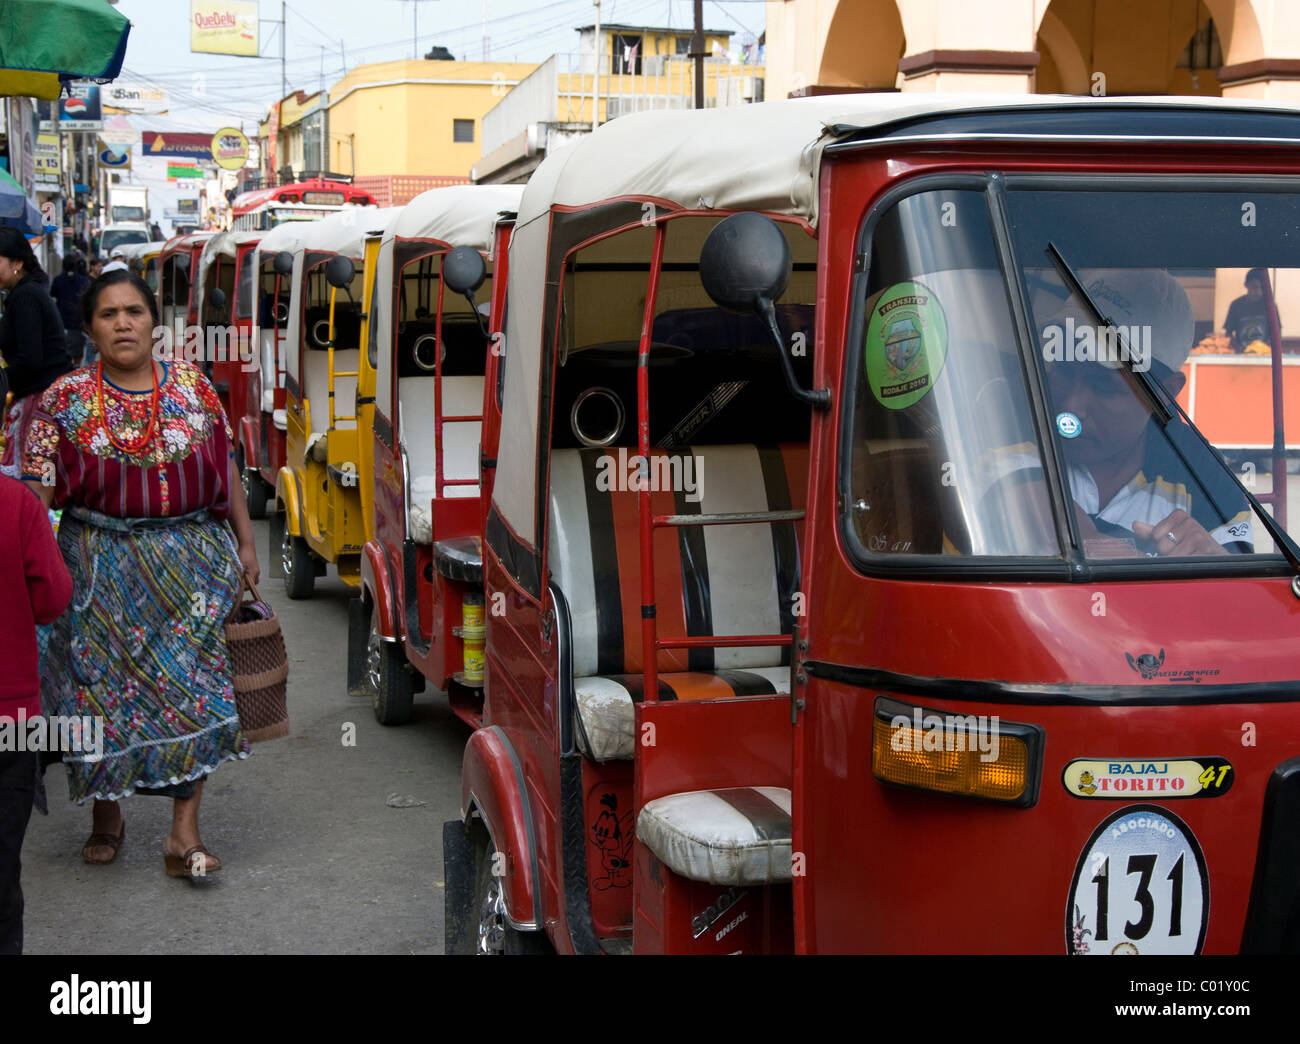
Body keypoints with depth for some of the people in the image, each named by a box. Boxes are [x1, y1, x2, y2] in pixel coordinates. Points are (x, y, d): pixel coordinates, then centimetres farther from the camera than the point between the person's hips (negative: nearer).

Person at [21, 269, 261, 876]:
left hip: (193, 563, 1)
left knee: (195, 687, -5)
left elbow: (227, 468, 12)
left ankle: (185, 832, 0)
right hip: (102, 568, -1)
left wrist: (245, 543, 11)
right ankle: (106, 816, 28)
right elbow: (35, 493, -4)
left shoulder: (193, 386, 6)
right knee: (101, 688, 6)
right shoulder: (66, 400, -1)